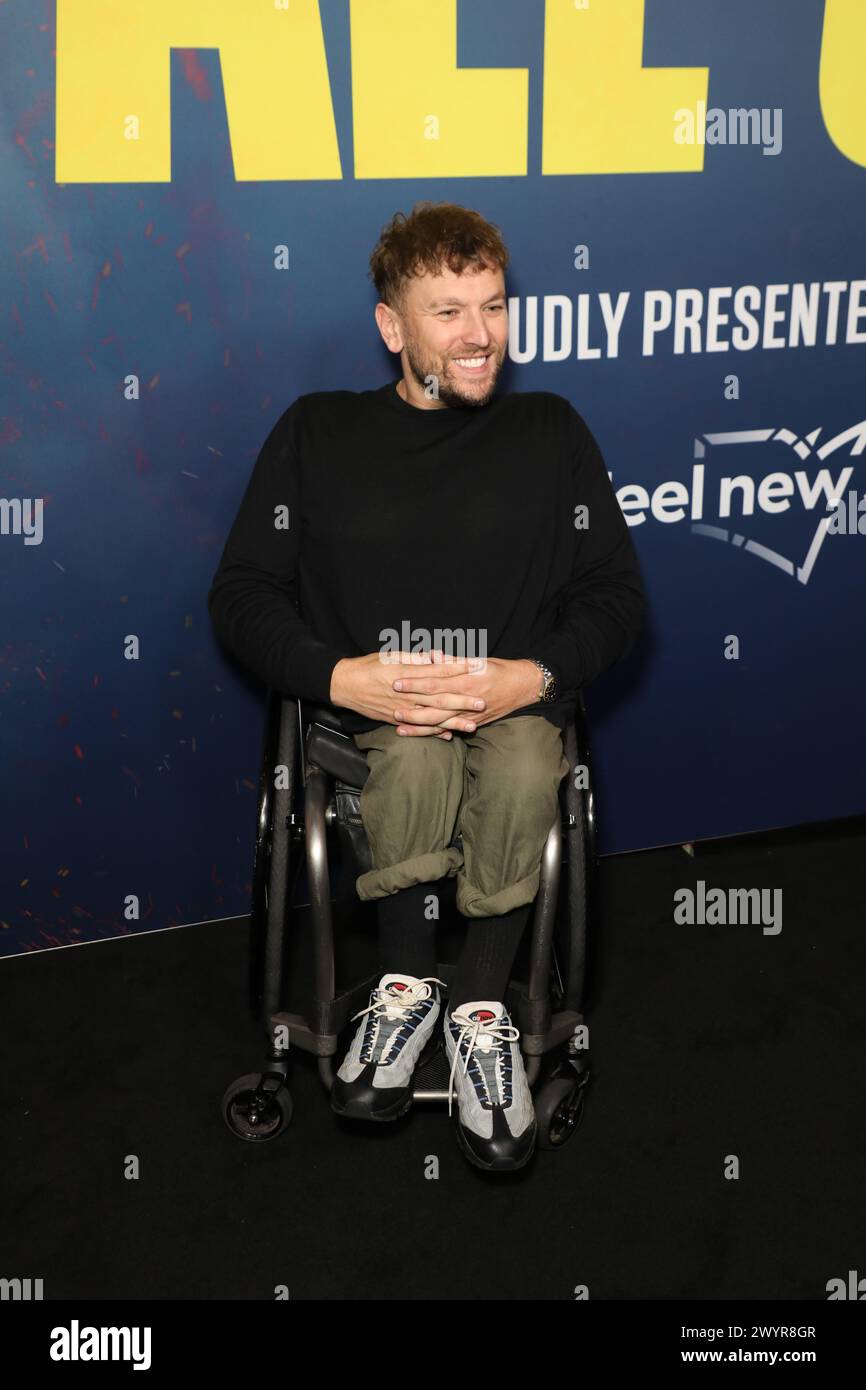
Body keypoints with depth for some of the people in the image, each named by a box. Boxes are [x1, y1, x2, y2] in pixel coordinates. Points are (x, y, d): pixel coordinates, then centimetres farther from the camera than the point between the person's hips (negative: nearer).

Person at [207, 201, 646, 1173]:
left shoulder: (549, 430, 12)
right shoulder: (318, 431, 10)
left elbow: (615, 592, 8)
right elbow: (241, 592, 5)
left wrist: (536, 674, -13)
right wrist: (338, 675, -15)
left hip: (515, 697, 1)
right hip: (368, 700, 0)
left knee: (523, 766, -35)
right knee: (419, 759, -36)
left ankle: (480, 1006, -14)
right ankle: (405, 984, -12)